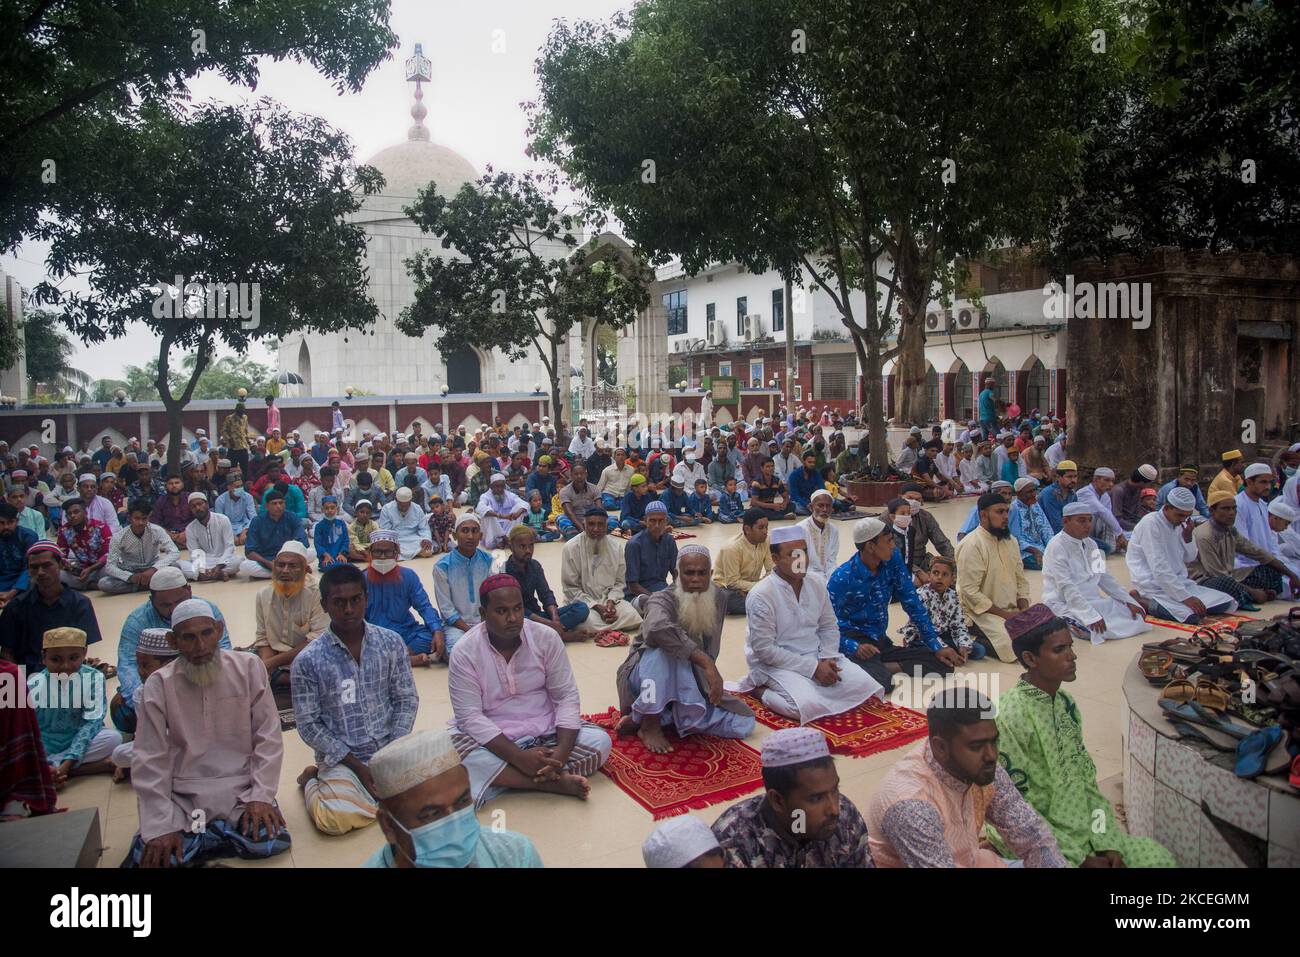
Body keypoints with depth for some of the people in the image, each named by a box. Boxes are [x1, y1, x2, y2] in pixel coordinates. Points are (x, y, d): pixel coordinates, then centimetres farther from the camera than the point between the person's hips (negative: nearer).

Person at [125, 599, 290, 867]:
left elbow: (268, 737, -2)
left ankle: (196, 838, 2)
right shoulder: (159, 684, -4)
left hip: (240, 790, 0)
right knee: (153, 857, -23)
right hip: (183, 797, 0)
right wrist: (161, 826, -11)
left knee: (272, 842, -22)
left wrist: (260, 795, -11)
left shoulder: (249, 668, -4)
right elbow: (149, 760, -5)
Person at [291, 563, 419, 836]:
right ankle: (312, 780, 8)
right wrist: (357, 766, -10)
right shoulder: (307, 661, -8)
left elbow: (407, 699, 3)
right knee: (336, 818, -28)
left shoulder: (391, 643, -1)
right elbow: (308, 725, -6)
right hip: (340, 757, -2)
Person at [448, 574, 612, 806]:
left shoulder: (546, 637, -8)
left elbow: (566, 696, -6)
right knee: (454, 752, -34)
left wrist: (562, 751, -23)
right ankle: (555, 782, -27)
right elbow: (470, 717, -17)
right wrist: (519, 757, -29)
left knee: (600, 741, -20)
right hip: (494, 739, -2)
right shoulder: (464, 652, -13)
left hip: (546, 731, 2)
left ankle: (501, 778, -21)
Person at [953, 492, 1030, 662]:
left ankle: (986, 636, 11)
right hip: (983, 611, -8)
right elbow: (969, 592, -20)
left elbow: (1021, 579, 13)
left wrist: (1024, 610, -4)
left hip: (1011, 610, 8)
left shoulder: (1010, 540, 9)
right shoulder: (971, 545, -17)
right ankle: (978, 640, 2)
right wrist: (1004, 615, -18)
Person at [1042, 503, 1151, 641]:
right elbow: (1066, 587, -22)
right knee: (1101, 628, -30)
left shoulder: (1090, 544, 10)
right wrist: (1091, 615, -28)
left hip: (1093, 601, 9)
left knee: (1136, 617, -3)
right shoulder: (1057, 546, -15)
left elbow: (1104, 577, 15)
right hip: (1066, 605, -8)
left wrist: (1129, 601, 5)